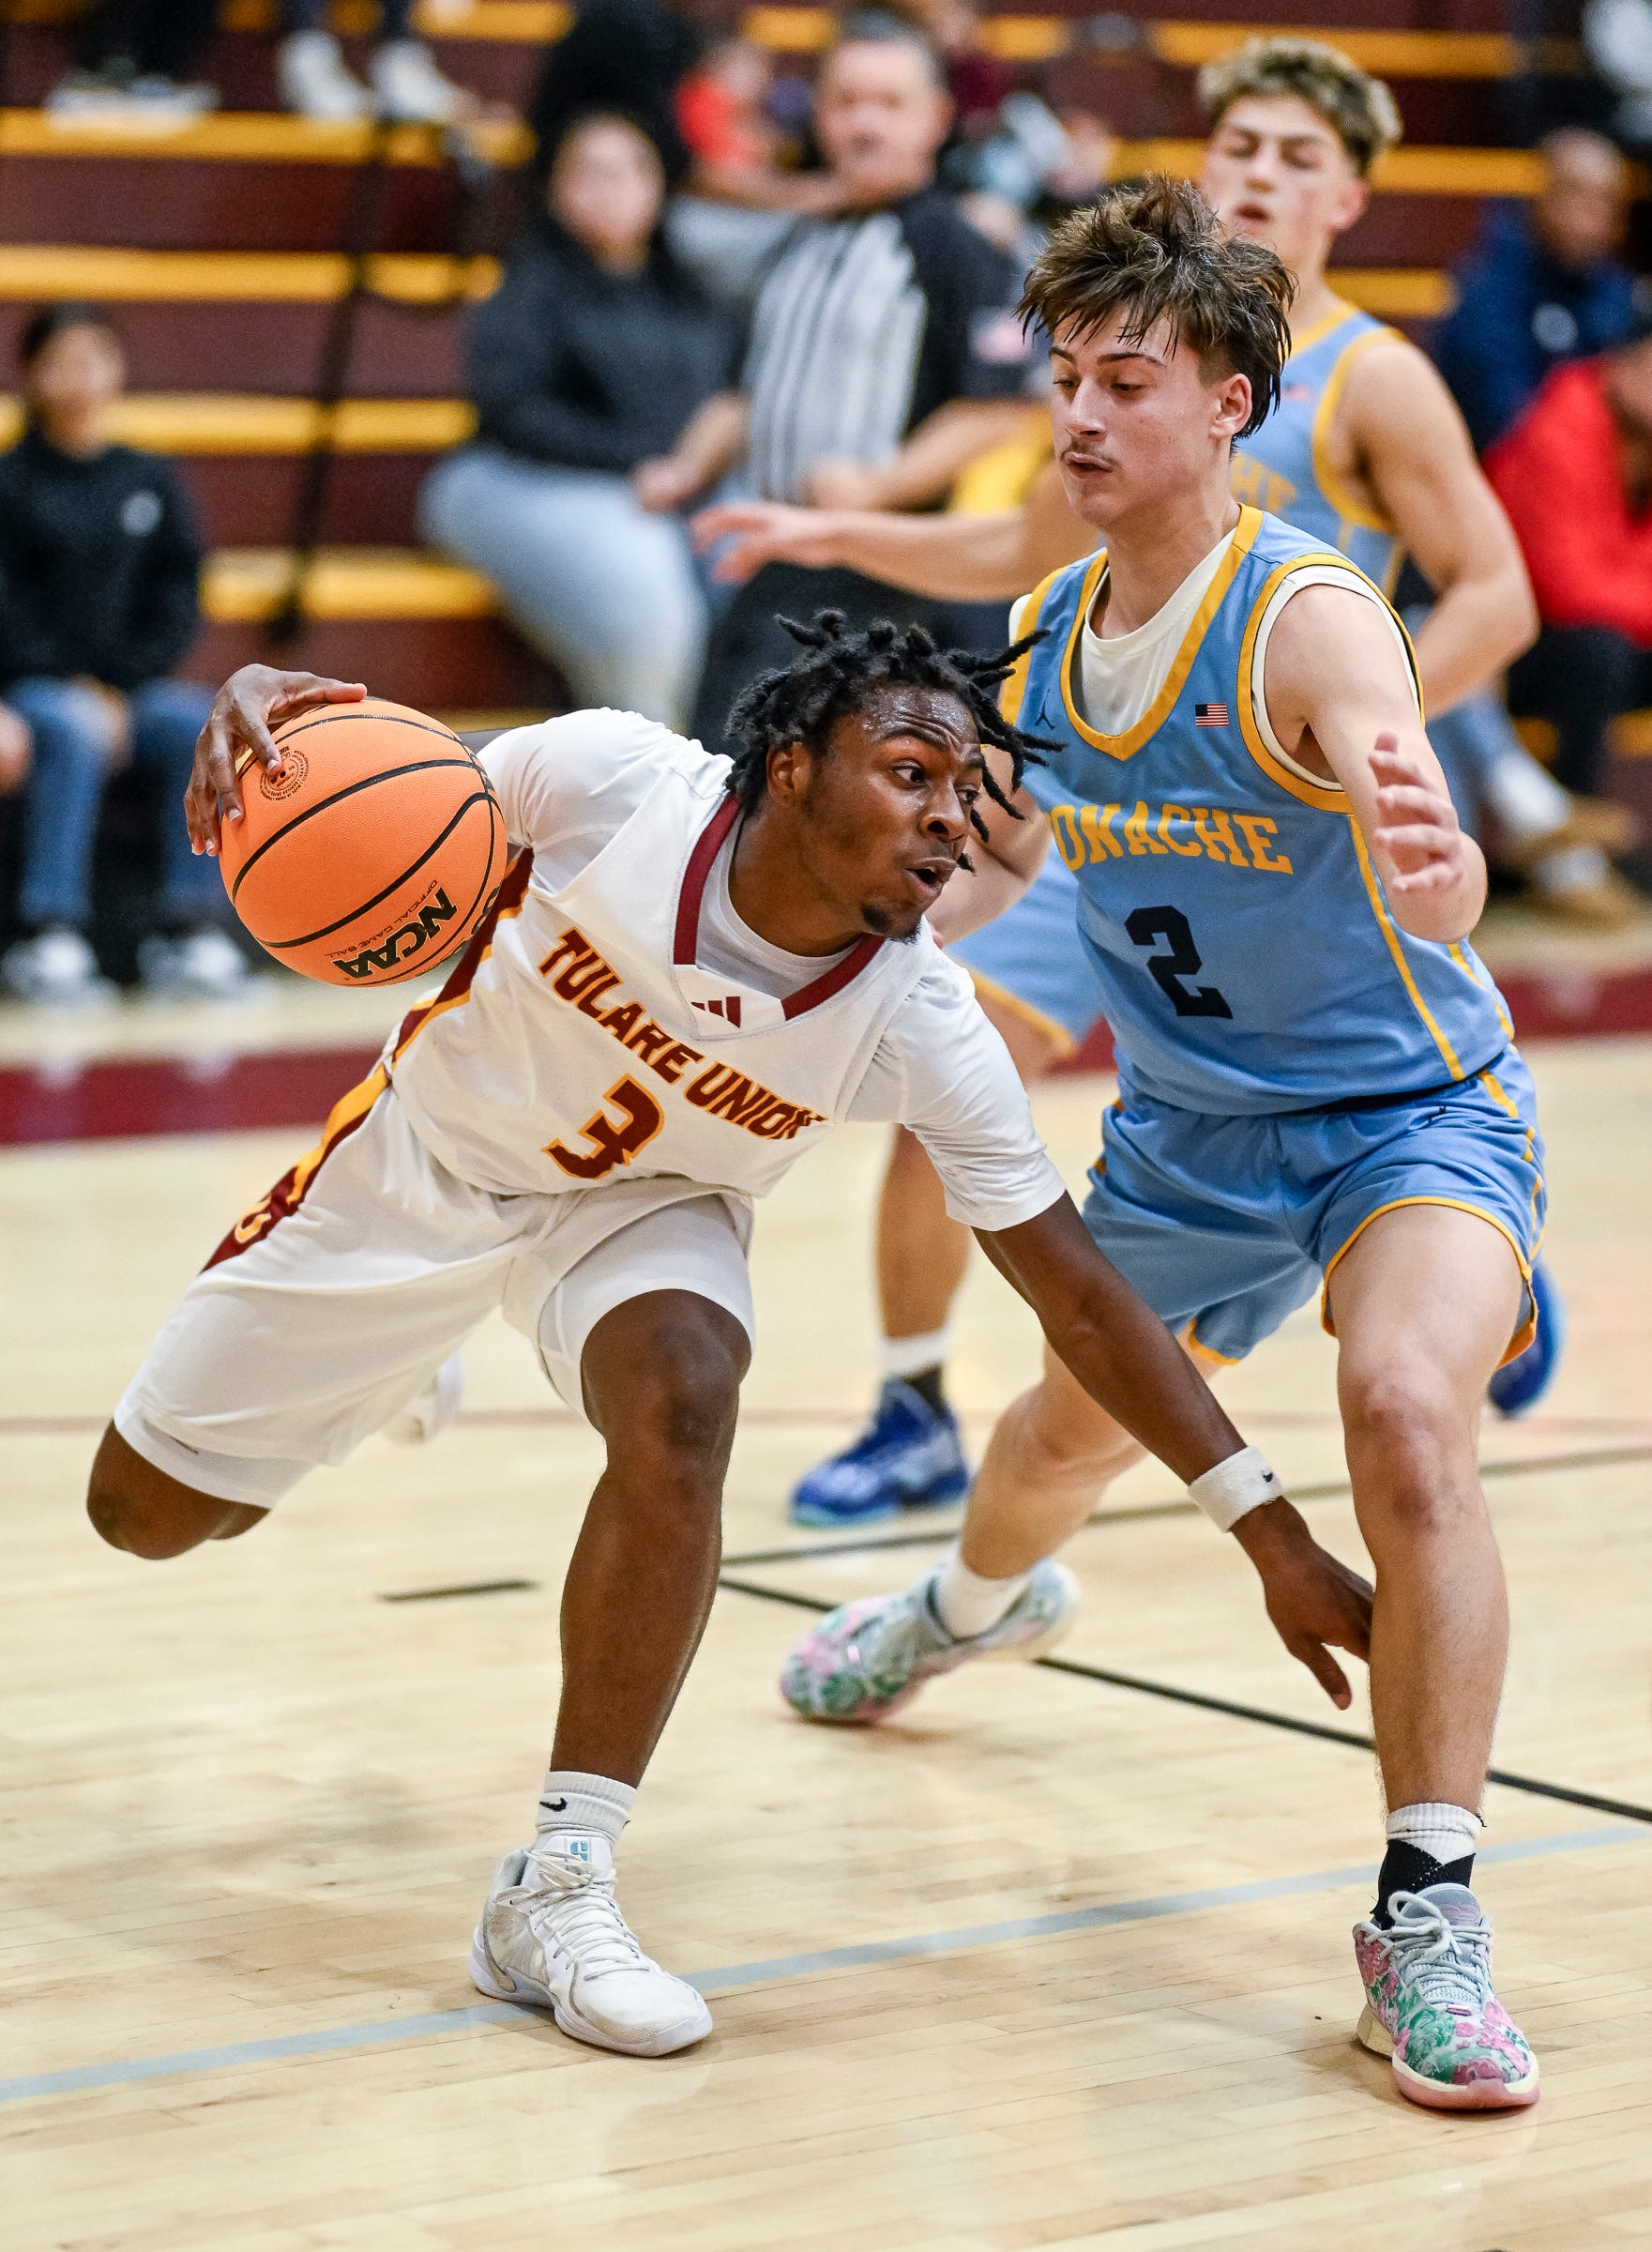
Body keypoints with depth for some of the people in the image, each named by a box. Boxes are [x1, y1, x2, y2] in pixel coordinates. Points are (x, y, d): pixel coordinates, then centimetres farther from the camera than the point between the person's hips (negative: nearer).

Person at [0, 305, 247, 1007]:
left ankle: (191, 933, -26)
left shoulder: (150, 482, 13)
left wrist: (117, 686, -8)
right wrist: (74, 688, -15)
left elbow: (179, 605, 6)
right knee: (72, 733, -36)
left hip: (134, 686, 3)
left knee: (209, 726, -27)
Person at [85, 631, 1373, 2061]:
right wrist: (256, 711, -39)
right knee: (147, 1509, 9)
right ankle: (406, 1356, 44)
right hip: (429, 1150, 0)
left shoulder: (923, 1028, -27)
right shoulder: (615, 780, -32)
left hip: (645, 1204, 0)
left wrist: (1275, 1538, -22)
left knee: (683, 1407, -35)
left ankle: (557, 1892, -24)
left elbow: (1078, 1296, -20)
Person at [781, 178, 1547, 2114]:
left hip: (1411, 1112, -6)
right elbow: (977, 870, 12)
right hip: (1189, 1131, 6)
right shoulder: (1043, 639, -6)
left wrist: (1431, 866, -67)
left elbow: (1441, 893, -45)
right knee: (1068, 1435, 26)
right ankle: (961, 1611, 63)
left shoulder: (1310, 619, -27)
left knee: (1405, 1412, -34)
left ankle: (1427, 1916, -27)